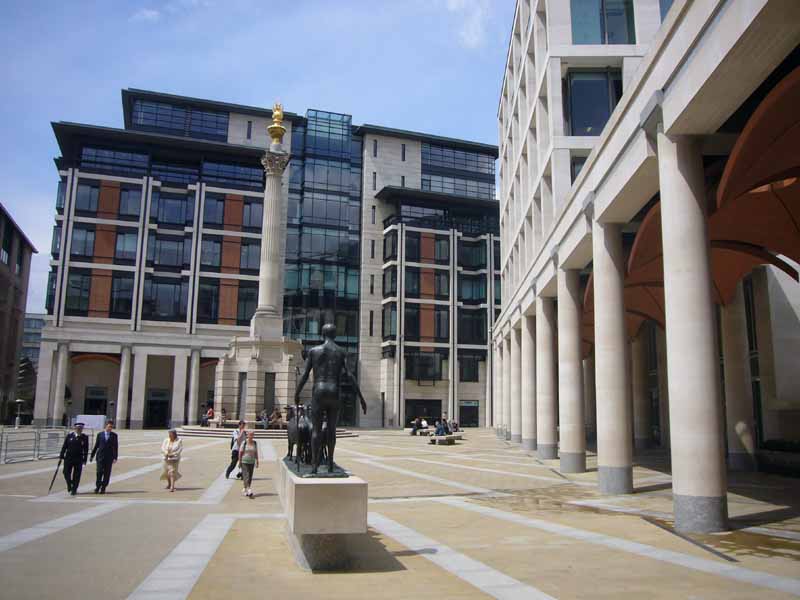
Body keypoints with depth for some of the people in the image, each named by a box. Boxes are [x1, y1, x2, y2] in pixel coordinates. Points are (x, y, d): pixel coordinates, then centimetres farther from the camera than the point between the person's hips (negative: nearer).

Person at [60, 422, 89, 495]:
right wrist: (61, 456, 1)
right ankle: (69, 485, 28)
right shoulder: (69, 435, 0)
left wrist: (84, 460, -3)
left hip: (79, 459, -1)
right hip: (68, 458, 1)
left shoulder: (85, 437, -2)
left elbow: (86, 449, 0)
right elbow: (64, 446, 5)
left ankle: (74, 489, 12)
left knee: (76, 475, 1)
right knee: (66, 473, 2)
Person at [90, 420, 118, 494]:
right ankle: (97, 486, 9)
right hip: (100, 456, 0)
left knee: (107, 473, 1)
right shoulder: (100, 434, 6)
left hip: (109, 457, 0)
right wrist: (92, 456, 10)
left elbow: (115, 447, 0)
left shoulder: (114, 435, 3)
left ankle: (103, 488, 11)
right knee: (99, 472, -7)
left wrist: (115, 458, -9)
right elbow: (96, 446, 11)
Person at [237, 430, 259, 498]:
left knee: (250, 477, 6)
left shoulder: (255, 443, 3)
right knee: (246, 476, -12)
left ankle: (244, 490, 19)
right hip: (244, 462, -4)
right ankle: (249, 491, -18)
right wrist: (239, 462, -3)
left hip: (251, 462, 4)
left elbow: (256, 453, 7)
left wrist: (257, 462, 5)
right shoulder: (244, 442, -8)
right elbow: (240, 452, -4)